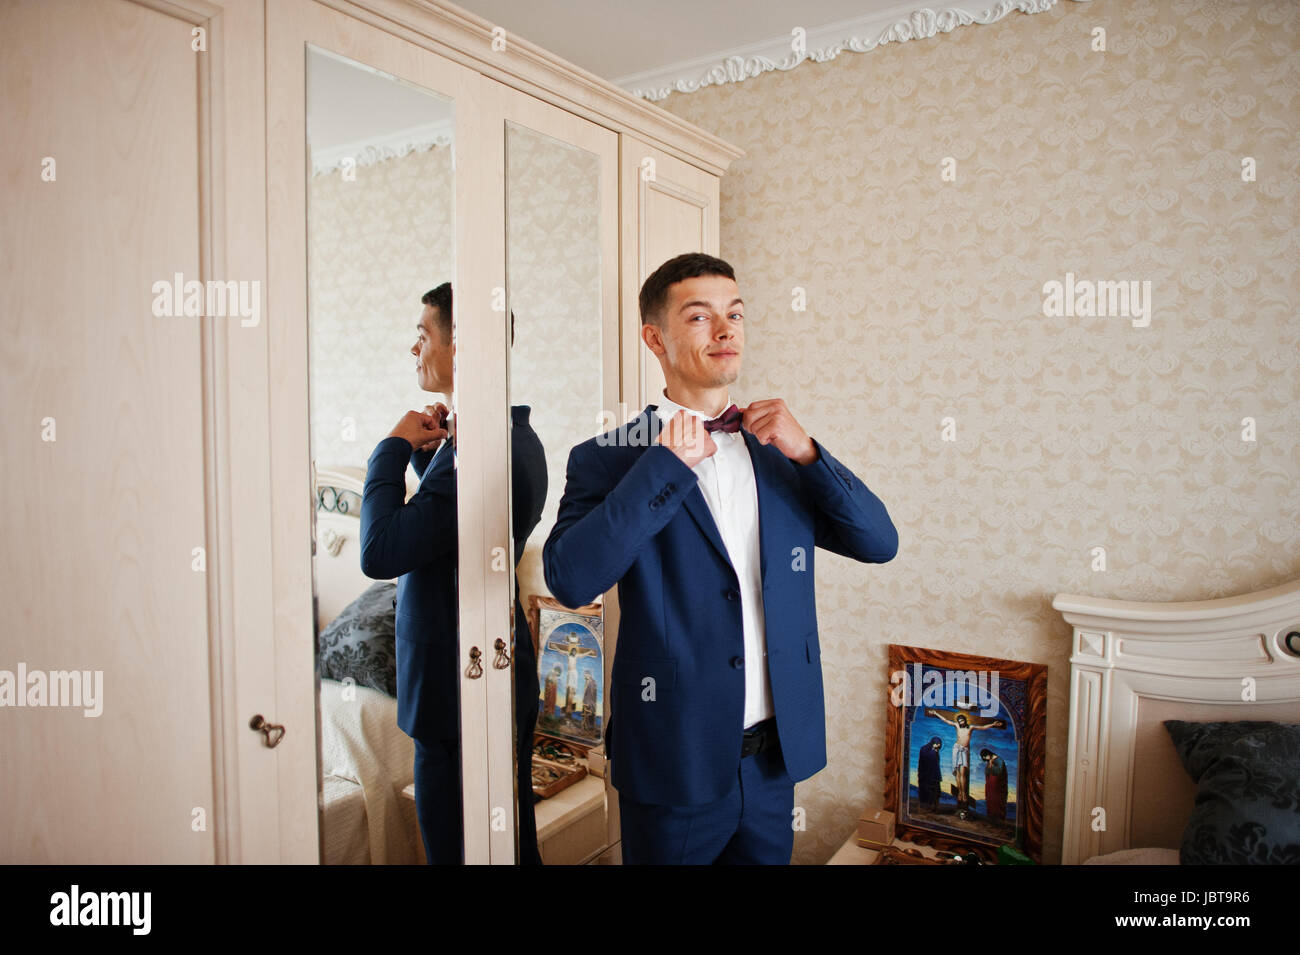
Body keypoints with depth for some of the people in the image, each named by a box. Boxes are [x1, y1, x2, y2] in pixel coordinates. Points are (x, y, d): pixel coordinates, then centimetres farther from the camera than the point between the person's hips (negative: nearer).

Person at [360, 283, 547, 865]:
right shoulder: (517, 434, 8)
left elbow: (380, 552, -29)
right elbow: (433, 518, 18)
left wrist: (394, 446, -18)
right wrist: (428, 451, 0)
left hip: (458, 694, -10)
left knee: (456, 847, 8)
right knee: (515, 843, 23)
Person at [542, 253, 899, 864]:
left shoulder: (780, 454, 4)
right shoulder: (608, 458, -10)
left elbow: (880, 543, 0)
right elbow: (570, 579, -25)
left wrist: (806, 452, -12)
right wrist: (667, 465, -22)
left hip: (776, 759, 5)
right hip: (675, 765, -4)